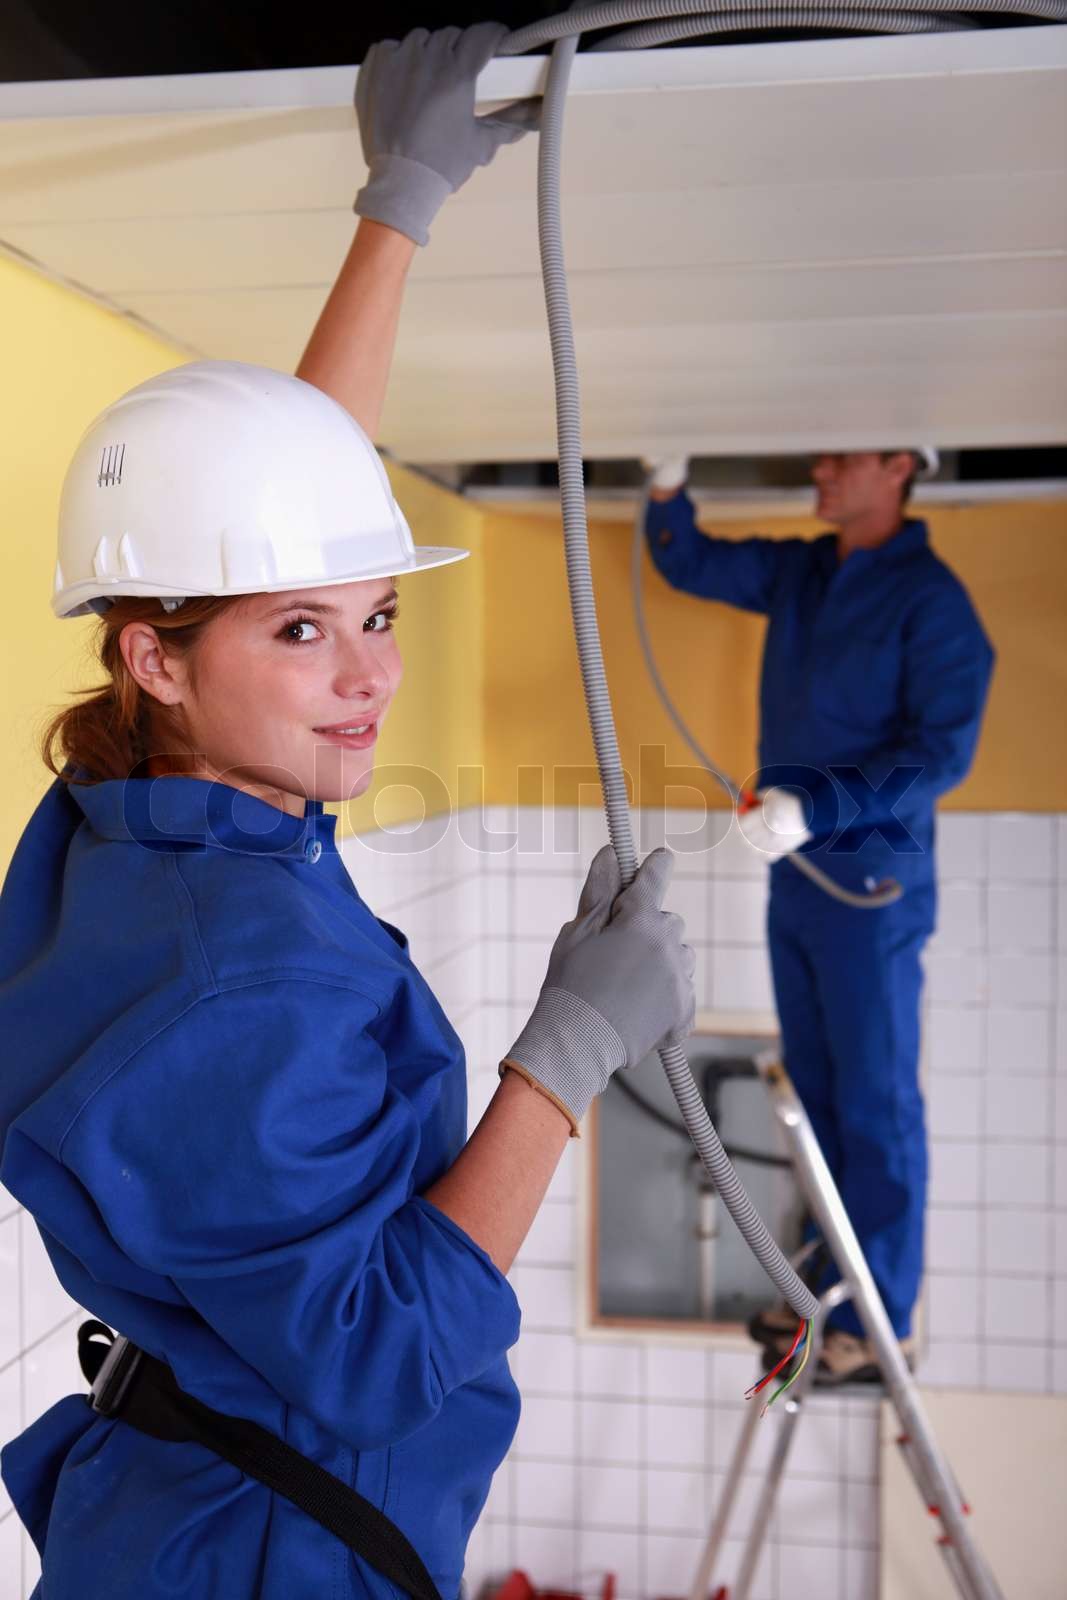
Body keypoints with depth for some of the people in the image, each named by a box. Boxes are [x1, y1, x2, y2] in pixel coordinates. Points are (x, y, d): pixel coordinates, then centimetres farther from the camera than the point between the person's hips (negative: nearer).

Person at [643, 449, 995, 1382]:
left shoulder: (931, 599, -12)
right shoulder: (798, 574, 9)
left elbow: (943, 750, -19)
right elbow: (689, 562, 20)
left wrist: (816, 807, -28)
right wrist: (669, 488, 1)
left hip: (872, 887, -7)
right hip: (794, 877, 8)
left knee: (877, 1107, 0)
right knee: (817, 1095, 15)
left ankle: (876, 1328, 11)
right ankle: (830, 1291, 29)